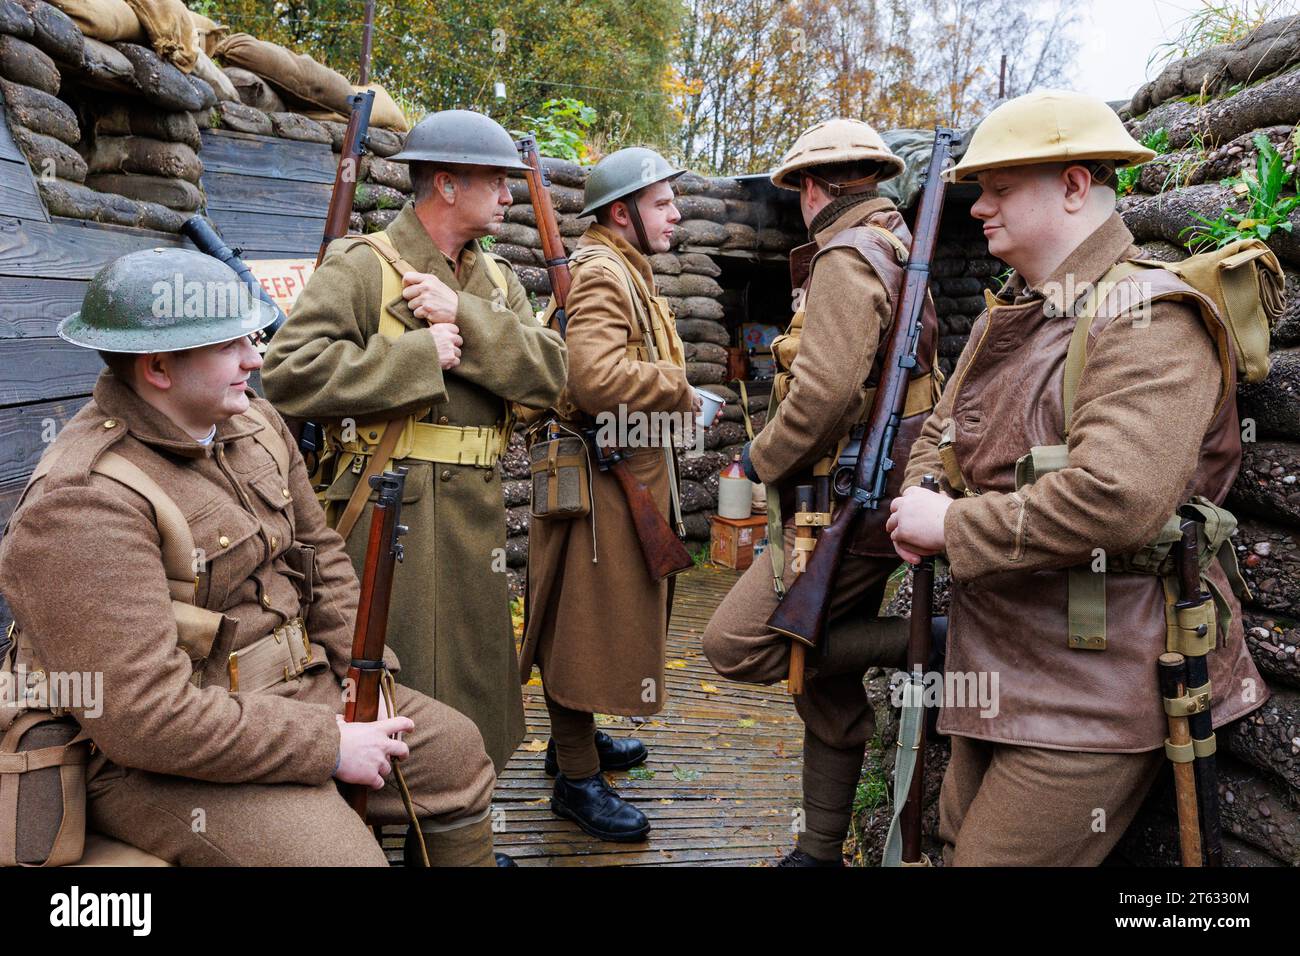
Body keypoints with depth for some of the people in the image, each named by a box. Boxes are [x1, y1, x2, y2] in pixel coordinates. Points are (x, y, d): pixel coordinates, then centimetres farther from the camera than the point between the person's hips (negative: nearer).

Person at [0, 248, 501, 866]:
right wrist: (330, 745, -23)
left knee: (456, 750, 8)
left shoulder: (254, 424, 3)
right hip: (157, 764, -8)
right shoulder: (85, 501, -25)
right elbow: (143, 715, -28)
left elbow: (319, 552, 12)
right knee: (339, 855, -24)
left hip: (295, 684, 8)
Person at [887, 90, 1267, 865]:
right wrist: (920, 494, -2)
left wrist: (951, 525, -20)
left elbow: (1117, 501, -31)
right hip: (998, 670, 9)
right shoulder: (1012, 314, 13)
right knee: (962, 845, 19)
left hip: (1091, 690, -9)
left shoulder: (1145, 319, -18)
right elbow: (943, 430, 22)